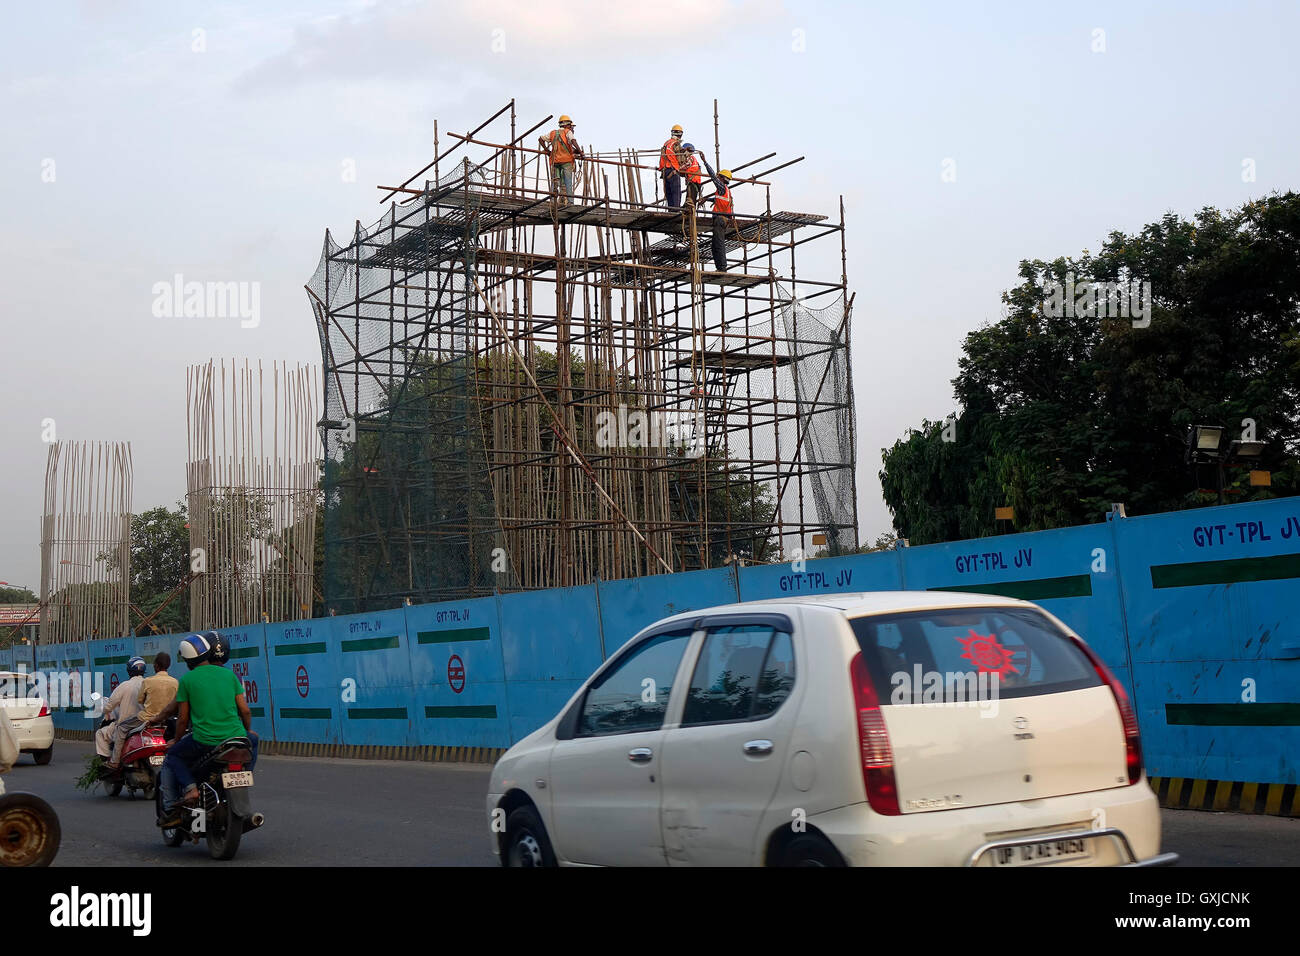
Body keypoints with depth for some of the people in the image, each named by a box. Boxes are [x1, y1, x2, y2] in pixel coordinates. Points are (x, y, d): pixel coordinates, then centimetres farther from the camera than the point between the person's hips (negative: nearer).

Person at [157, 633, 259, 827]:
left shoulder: (186, 680, 3)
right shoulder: (229, 675, 9)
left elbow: (183, 718, 6)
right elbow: (245, 710, 8)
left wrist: (176, 740, 23)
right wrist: (248, 731, 27)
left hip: (203, 741, -2)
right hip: (235, 737, 2)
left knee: (172, 756, 22)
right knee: (253, 740, 34)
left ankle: (189, 787, -2)